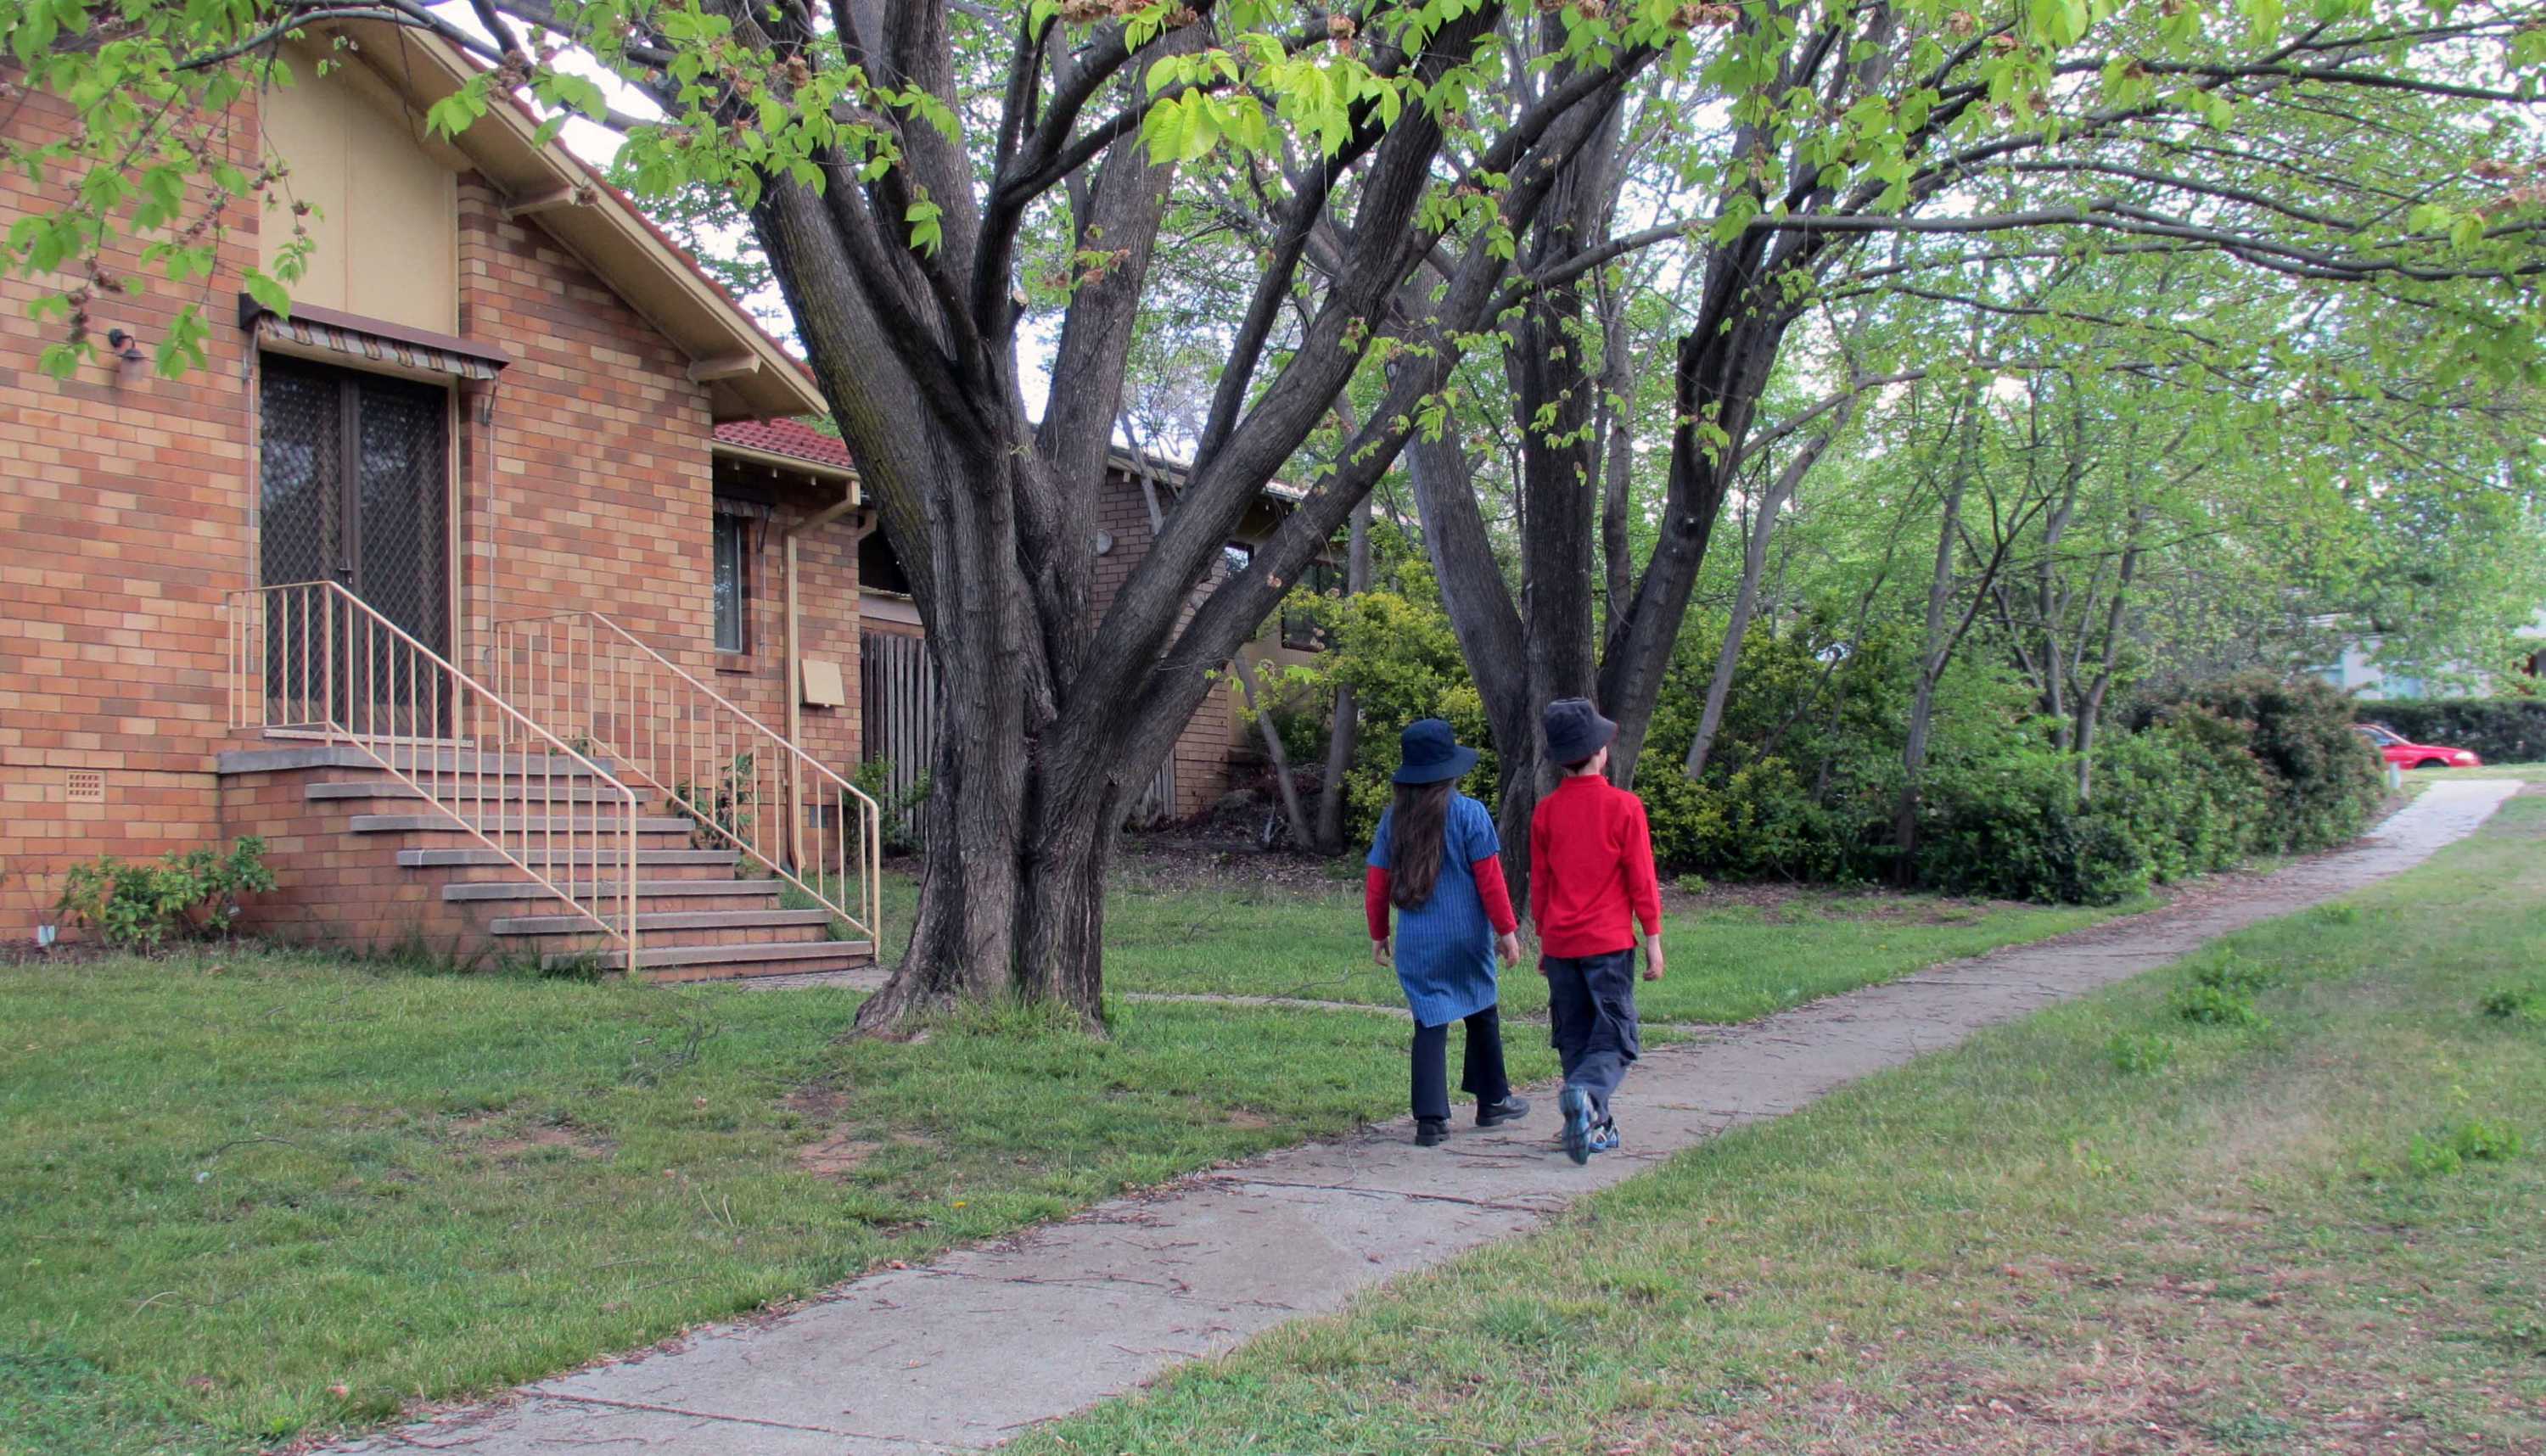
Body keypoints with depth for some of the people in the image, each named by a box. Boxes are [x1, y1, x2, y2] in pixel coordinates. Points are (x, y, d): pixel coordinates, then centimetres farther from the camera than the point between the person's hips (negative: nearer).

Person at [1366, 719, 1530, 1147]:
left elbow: (1376, 883, 5)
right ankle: (1492, 1101, 30)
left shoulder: (1394, 818, 2)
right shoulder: (1470, 813, -9)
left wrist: (1378, 934, 16)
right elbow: (1489, 879, -9)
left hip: (1416, 942, 2)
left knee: (1429, 1024, 5)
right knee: (1482, 1015, 18)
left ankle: (1431, 1119, -2)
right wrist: (1507, 930, -1)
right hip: (1467, 935, -2)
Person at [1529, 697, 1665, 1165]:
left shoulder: (1545, 811, 3)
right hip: (1609, 942, -3)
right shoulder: (1624, 806, -7)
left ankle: (1596, 1127, 13)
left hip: (1560, 944, 4)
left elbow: (1538, 884, 9)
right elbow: (1642, 880, -6)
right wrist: (1653, 941, 1)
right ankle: (1587, 1093, -28)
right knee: (1614, 1039, 0)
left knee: (1574, 1039, 13)